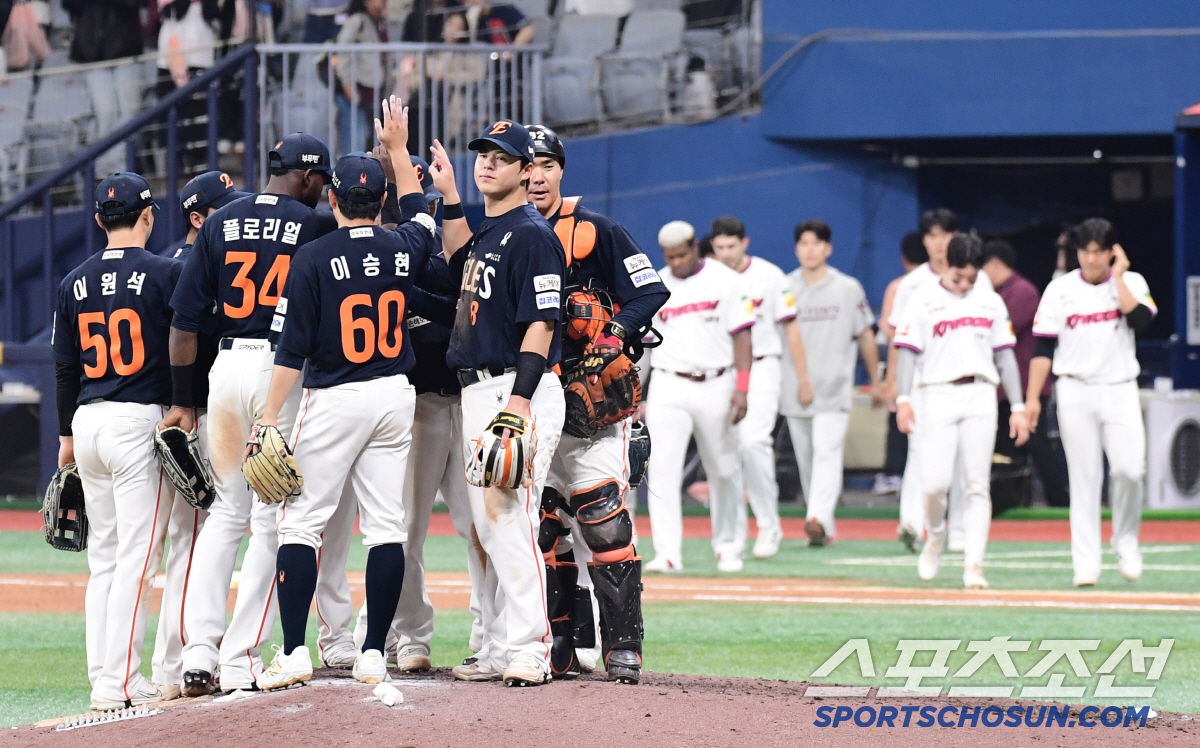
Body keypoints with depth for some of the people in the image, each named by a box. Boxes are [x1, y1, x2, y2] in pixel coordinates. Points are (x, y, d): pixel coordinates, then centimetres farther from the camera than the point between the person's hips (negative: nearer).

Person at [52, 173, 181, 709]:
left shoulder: (75, 283, 7)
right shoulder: (166, 273, -7)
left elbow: (65, 367, 11)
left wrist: (67, 434, 19)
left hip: (89, 423, 5)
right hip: (142, 423, -5)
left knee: (103, 557, 12)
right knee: (137, 554, -6)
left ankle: (102, 677, 11)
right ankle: (121, 680, -11)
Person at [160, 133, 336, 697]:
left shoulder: (221, 223, 7)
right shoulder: (315, 227, -2)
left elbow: (184, 320, 4)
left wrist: (182, 401, 9)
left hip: (227, 366, 4)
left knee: (225, 511, 13)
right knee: (272, 519, 1)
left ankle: (200, 650, 2)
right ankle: (241, 662, -2)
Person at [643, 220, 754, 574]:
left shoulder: (725, 280, 1)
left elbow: (741, 336, -2)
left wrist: (742, 388, -11)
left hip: (715, 384, -1)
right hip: (668, 386, 1)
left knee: (723, 469, 7)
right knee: (662, 468, -13)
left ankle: (728, 547, 23)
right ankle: (667, 553, -16)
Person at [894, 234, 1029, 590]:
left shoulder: (990, 302, 13)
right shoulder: (923, 300, 4)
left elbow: (1005, 356, 15)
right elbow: (908, 353, -1)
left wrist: (1017, 407, 9)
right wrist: (903, 398, -15)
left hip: (980, 397, 2)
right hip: (937, 396, -2)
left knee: (977, 484, -4)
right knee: (935, 482, -10)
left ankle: (974, 563, -5)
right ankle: (935, 536, 20)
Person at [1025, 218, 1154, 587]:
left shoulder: (1131, 283, 5)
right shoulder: (1060, 290, 4)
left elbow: (1140, 319, -15)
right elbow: (1043, 347, 3)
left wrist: (1118, 277, -10)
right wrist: (1032, 398, -3)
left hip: (1120, 390, 0)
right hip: (1075, 391, 0)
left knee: (1129, 469, -13)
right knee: (1084, 477, -1)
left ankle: (1126, 542, 11)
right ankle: (1085, 563, 1)